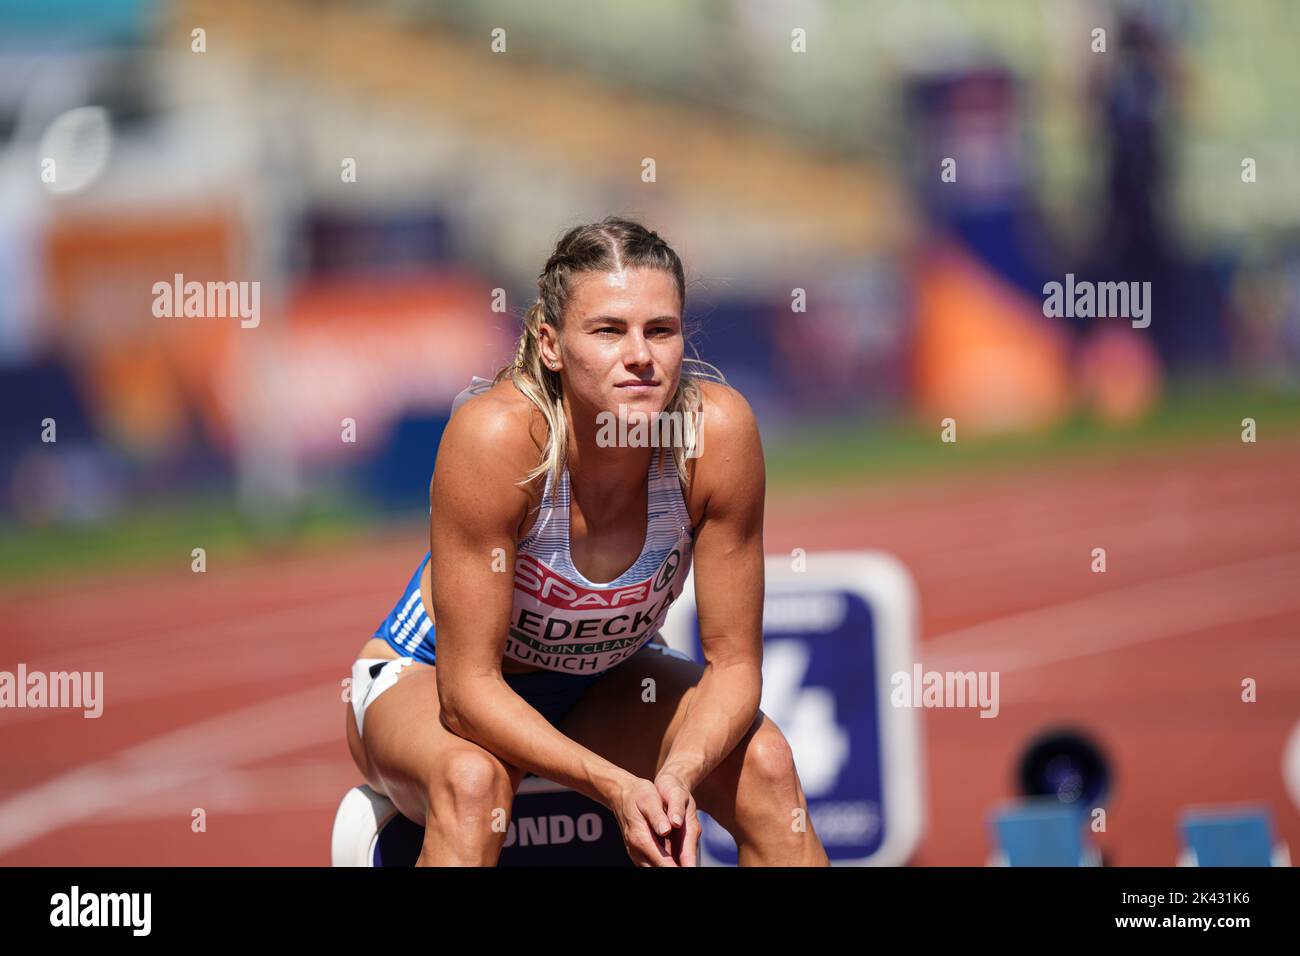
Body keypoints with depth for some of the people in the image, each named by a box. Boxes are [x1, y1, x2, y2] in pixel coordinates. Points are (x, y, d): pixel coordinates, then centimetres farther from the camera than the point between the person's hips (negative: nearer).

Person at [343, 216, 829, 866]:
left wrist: (678, 776, -36)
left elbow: (733, 663, -16)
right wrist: (615, 786, -42)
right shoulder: (494, 436, -34)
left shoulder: (717, 429, -25)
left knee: (764, 761, -22)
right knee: (474, 781, -36)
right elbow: (468, 688, -30)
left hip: (601, 686, 4)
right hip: (428, 681, -3)